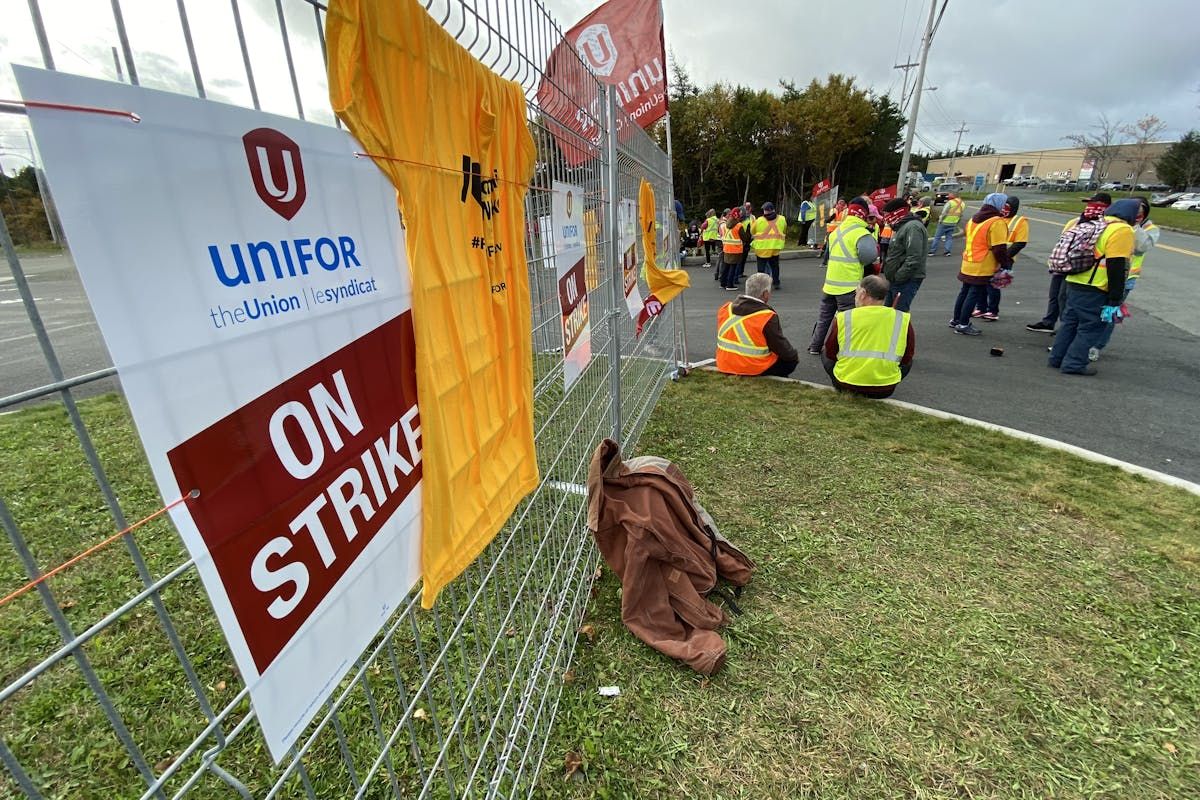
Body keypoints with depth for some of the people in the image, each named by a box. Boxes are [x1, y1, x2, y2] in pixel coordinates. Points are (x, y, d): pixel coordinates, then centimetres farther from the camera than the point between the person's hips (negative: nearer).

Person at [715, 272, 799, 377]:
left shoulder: (725, 309, -1)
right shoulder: (768, 318, -19)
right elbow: (781, 346, -9)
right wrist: (795, 356, 11)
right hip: (756, 371, -7)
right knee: (791, 361, 13)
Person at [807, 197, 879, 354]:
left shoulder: (836, 230, 10)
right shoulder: (862, 233, -14)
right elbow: (869, 255, -21)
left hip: (830, 282, 7)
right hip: (849, 285, -7)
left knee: (824, 315, 17)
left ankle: (815, 346, 24)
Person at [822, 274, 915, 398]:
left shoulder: (842, 318, -6)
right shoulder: (903, 320, -3)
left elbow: (830, 354, 5)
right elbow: (906, 359, 5)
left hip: (845, 386, -1)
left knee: (824, 355, 27)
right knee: (908, 363, 32)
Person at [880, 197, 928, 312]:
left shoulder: (912, 227, -16)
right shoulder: (902, 227, 18)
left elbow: (913, 259, -25)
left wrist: (898, 277, -22)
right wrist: (891, 276, 15)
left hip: (906, 281, -11)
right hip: (895, 281, 11)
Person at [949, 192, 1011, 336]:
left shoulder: (974, 219, 11)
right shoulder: (997, 222, -15)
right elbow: (999, 249, -17)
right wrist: (1006, 265, -7)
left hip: (968, 264, 8)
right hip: (983, 268, -8)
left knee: (964, 292, 17)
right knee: (974, 294, -2)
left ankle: (956, 320, 26)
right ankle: (963, 324, 0)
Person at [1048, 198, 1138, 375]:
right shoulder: (1122, 230, -12)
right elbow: (1117, 269, -17)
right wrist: (1114, 301, -15)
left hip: (1073, 282, 8)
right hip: (1094, 290, -8)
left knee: (1070, 322, 16)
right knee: (1091, 327, 1)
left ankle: (1057, 358, 20)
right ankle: (1074, 363, 2)